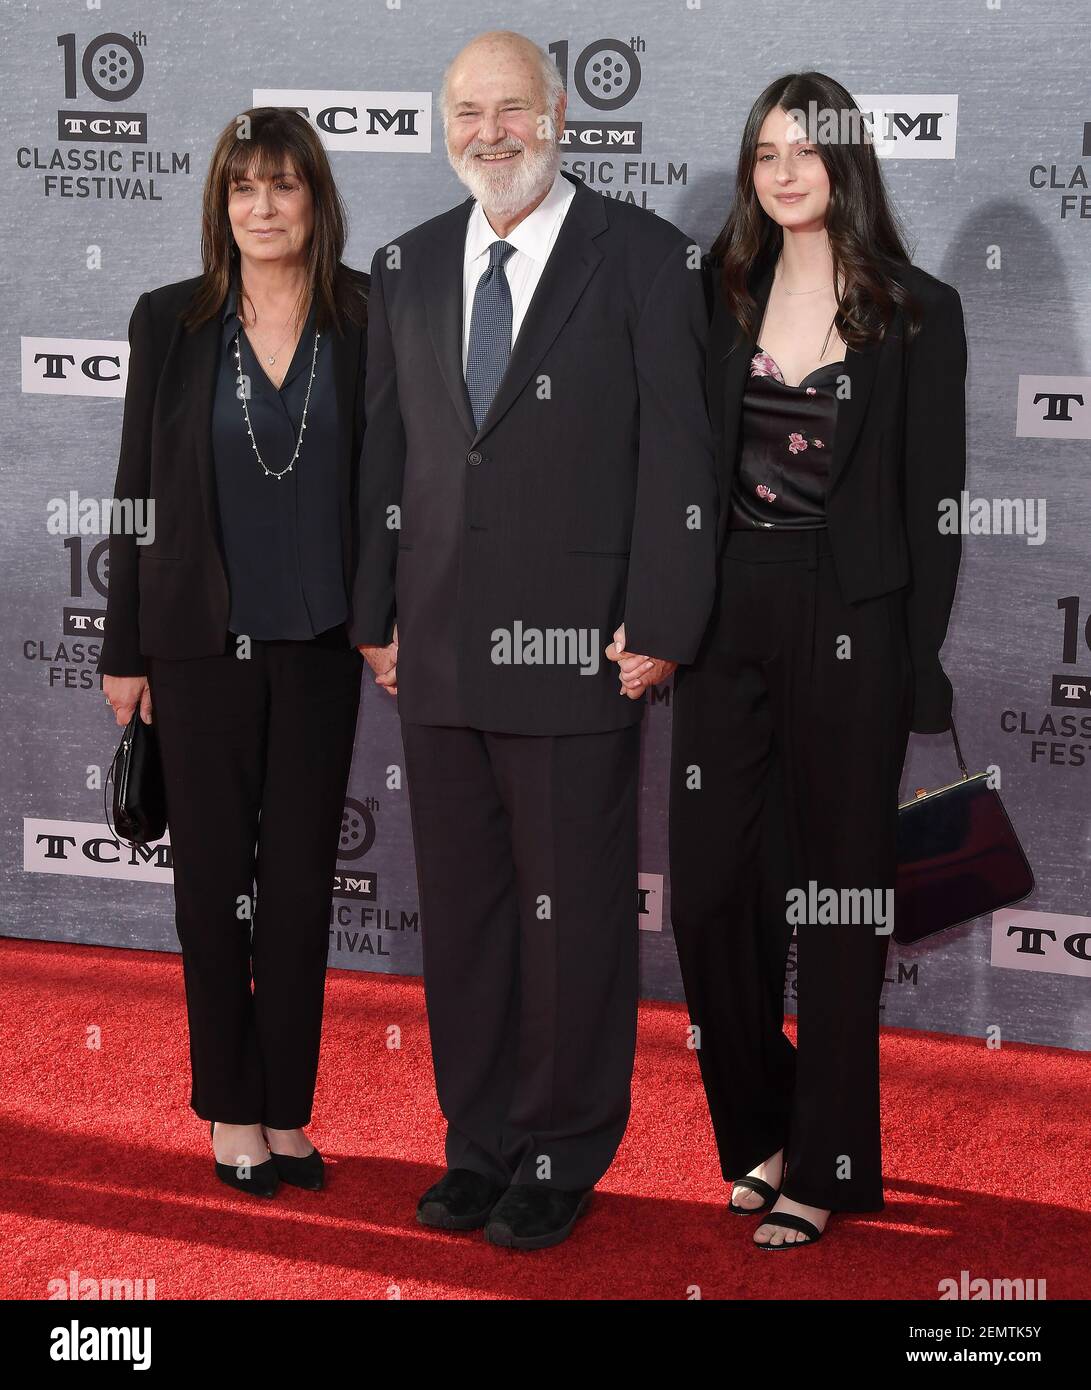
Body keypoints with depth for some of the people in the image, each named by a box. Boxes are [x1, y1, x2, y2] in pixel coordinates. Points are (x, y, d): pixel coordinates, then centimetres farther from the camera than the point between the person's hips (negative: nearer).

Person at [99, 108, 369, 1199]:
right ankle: (231, 1109, 19)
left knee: (302, 876, 6)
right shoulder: (171, 322, 0)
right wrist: (124, 647, 2)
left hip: (318, 641, 0)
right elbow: (138, 486, 2)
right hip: (204, 638, 0)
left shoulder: (367, 322, 0)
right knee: (214, 873, 6)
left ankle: (286, 1110, 18)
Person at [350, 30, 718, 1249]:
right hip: (439, 649, 5)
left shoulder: (644, 258, -3)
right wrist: (377, 616, 10)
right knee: (458, 908, 12)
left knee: (573, 916, 3)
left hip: (574, 648, -5)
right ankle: (479, 1146, 25)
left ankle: (561, 1158, 18)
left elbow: (676, 451, -6)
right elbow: (387, 451, 14)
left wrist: (658, 625, -11)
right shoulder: (407, 267, 12)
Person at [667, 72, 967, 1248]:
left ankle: (824, 1166, 17)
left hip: (848, 621, -3)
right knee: (709, 887, 4)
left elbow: (932, 498, -3)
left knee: (838, 894, 5)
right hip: (727, 614, 4)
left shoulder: (918, 311, -1)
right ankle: (759, 1129, 25)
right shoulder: (721, 297, 9)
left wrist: (919, 666, -7)